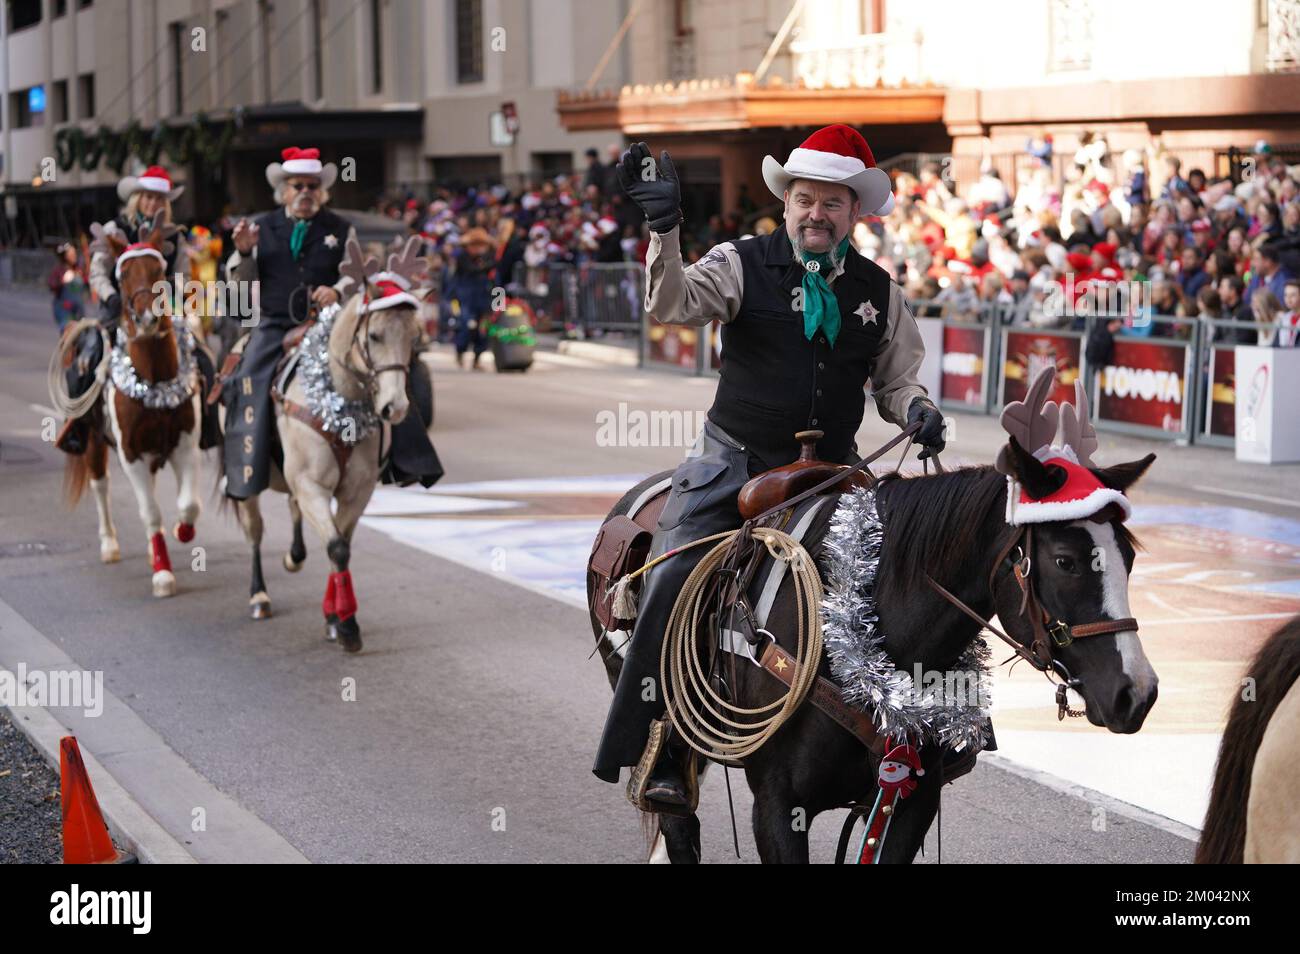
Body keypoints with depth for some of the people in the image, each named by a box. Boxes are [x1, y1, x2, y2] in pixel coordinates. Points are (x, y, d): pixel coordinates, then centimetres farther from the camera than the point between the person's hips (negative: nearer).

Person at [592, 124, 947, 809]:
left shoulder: (878, 290, 8)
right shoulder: (743, 264, -1)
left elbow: (896, 379, 16)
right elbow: (674, 305, -18)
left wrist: (919, 411, -7)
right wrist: (664, 231, -33)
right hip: (735, 464, -2)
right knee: (672, 582, -18)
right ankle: (658, 755, -8)